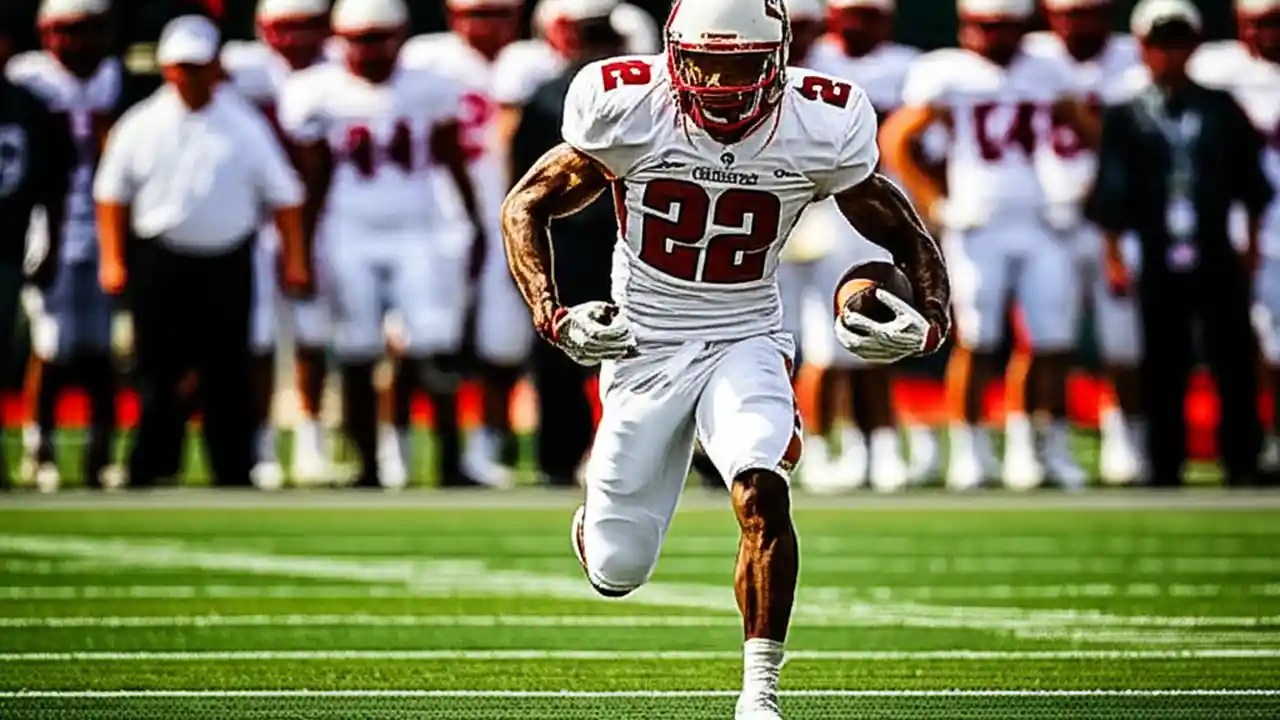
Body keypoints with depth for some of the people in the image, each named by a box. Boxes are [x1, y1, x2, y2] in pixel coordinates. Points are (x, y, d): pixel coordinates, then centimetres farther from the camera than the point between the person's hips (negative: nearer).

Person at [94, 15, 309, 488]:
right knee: (158, 371, -2)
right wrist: (112, 260, 1)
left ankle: (234, 475, 9)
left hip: (226, 265, 0)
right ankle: (148, 471, 4)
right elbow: (112, 194, 8)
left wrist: (294, 259, -1)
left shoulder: (244, 125, 2)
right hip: (160, 262, 0)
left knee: (226, 374, 3)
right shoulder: (142, 125, 2)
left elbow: (282, 195, 5)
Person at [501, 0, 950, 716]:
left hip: (745, 342, 0)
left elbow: (909, 238, -2)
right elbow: (526, 206, -5)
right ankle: (601, 518, 42)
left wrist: (930, 321, -23)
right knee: (615, 571, 4)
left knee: (763, 495, -29)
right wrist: (554, 317, -19)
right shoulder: (627, 109, -17)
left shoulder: (821, 128, -14)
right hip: (644, 349, 0)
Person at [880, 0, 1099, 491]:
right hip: (977, 228, -3)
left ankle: (1055, 447, 9)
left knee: (1054, 343, -1)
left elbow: (1094, 137, 18)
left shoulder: (1046, 77, 10)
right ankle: (969, 449, 2)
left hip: (1040, 227, 3)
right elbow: (895, 141, 2)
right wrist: (935, 205, -3)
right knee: (977, 344, -5)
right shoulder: (946, 74, 0)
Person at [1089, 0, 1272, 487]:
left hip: (1219, 261, 1)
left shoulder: (1220, 109, 6)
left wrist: (1252, 246, 11)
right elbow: (1111, 195, 4)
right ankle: (1165, 469, 9)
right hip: (1160, 264, -1)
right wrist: (1114, 259, 0)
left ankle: (1243, 465, 5)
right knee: (1164, 374, 3)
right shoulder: (1127, 117, 3)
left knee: (1235, 367, 0)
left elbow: (1251, 186, 12)